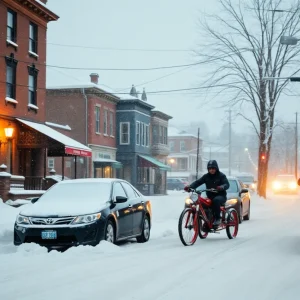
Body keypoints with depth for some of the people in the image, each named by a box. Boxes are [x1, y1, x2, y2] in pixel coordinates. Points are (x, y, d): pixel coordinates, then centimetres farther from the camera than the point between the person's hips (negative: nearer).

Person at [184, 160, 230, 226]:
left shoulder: (221, 176, -2)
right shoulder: (206, 176, 8)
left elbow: (227, 184, -15)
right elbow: (198, 182, -2)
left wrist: (221, 187, -39)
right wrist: (190, 187, -21)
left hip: (220, 196, -4)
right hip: (210, 197, 4)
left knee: (216, 200, -38)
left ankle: (217, 218, -27)